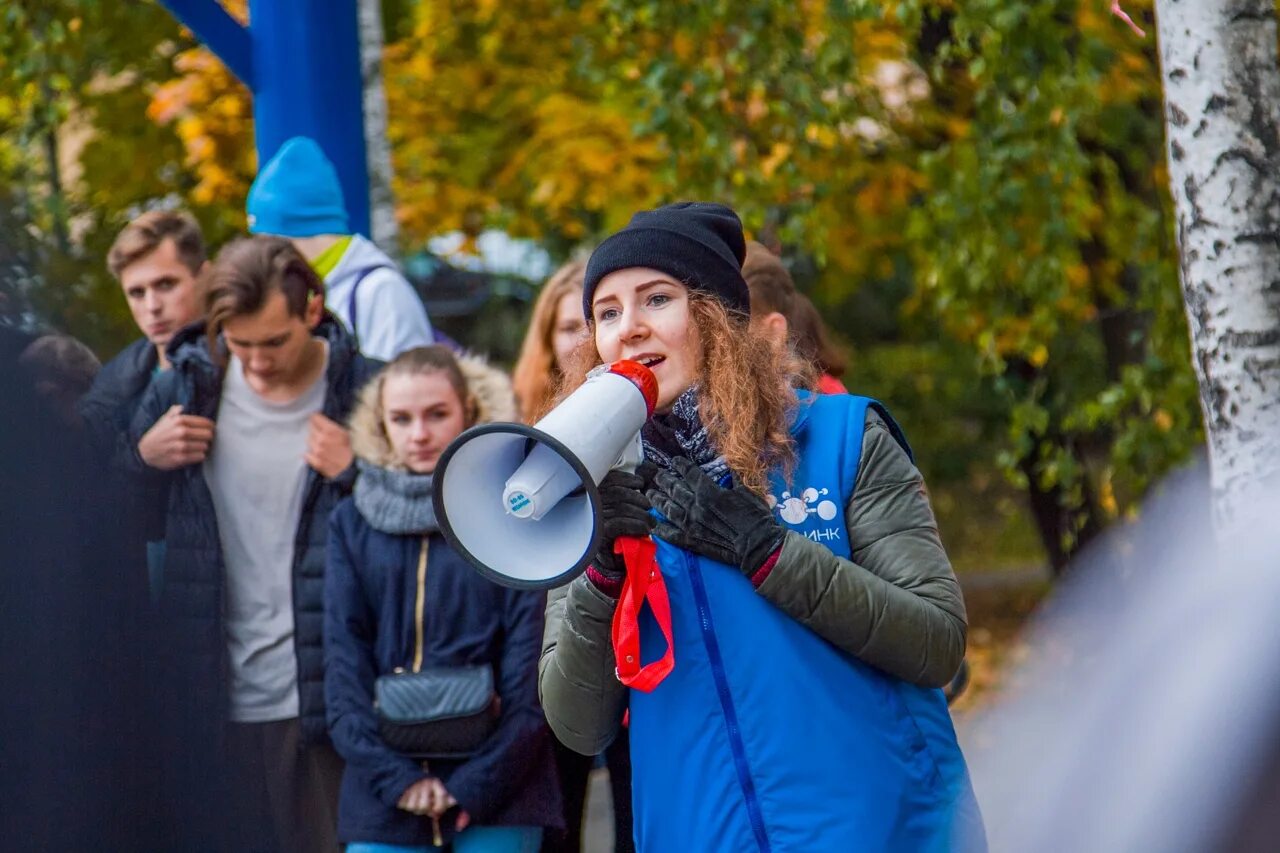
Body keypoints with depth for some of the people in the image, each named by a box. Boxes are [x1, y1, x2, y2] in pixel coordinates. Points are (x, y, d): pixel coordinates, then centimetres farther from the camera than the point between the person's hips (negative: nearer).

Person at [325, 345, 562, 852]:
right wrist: (394, 777, -7)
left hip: (498, 792, -2)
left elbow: (532, 667, -3)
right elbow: (343, 664, 4)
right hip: (384, 800, 2)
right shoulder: (353, 523, 10)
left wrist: (479, 783, -10)